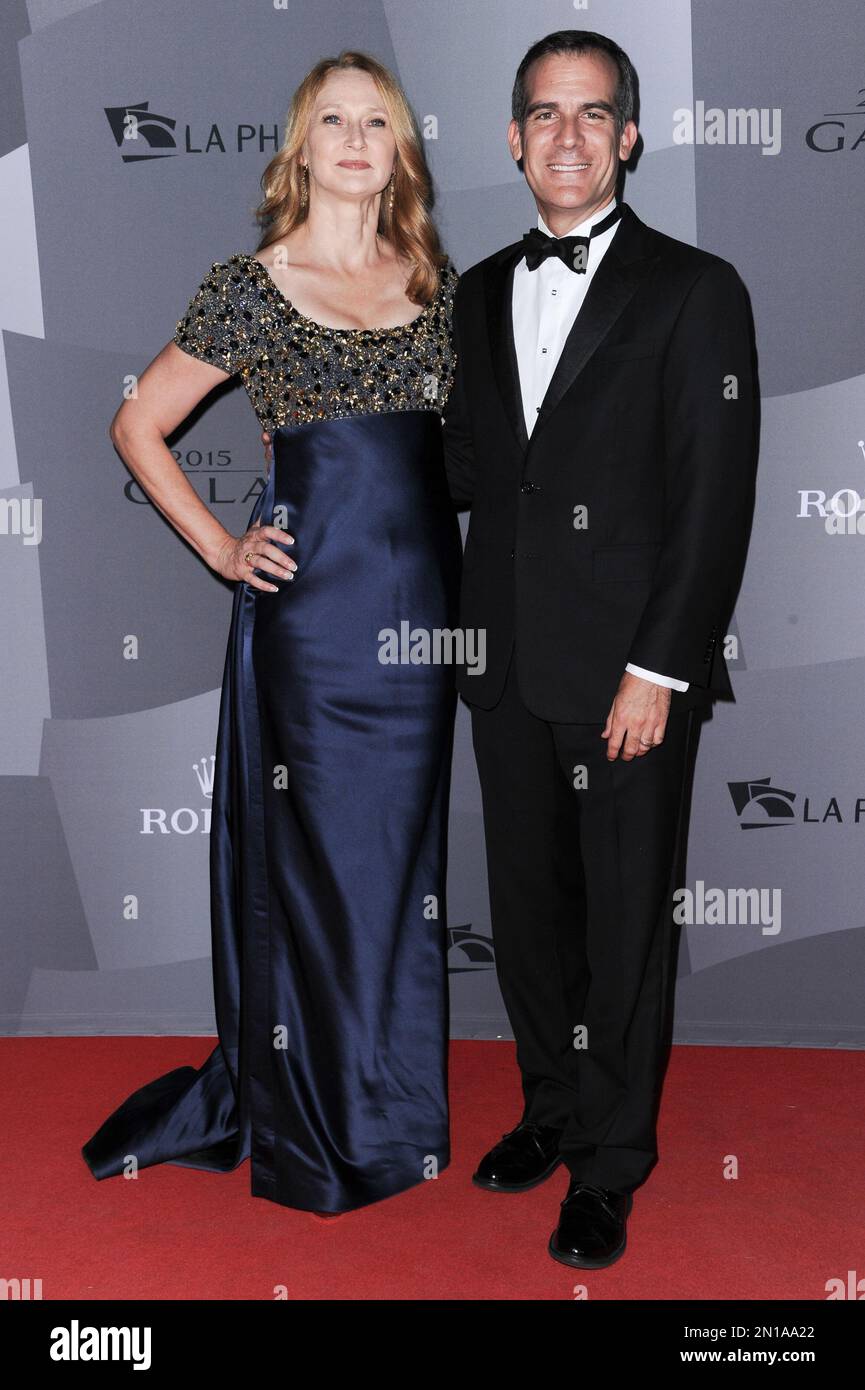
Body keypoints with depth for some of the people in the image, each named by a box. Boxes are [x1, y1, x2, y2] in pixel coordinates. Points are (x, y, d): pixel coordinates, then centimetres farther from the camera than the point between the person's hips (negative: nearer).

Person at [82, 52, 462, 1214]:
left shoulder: (438, 282, 11)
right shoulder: (251, 286, 0)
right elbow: (139, 428, 6)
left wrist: (469, 586, 8)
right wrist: (223, 549, -2)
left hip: (421, 599, 4)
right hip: (311, 597, -4)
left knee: (406, 850, 11)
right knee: (312, 852, 3)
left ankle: (398, 1107, 27)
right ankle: (310, 1128, 20)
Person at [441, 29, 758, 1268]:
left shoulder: (694, 290, -3)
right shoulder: (481, 292, 14)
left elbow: (718, 499, -9)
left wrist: (658, 667, -14)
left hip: (630, 666, -5)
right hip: (510, 661, 5)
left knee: (628, 922, 5)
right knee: (528, 907, 14)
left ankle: (612, 1167, 22)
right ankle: (551, 1110, 35)